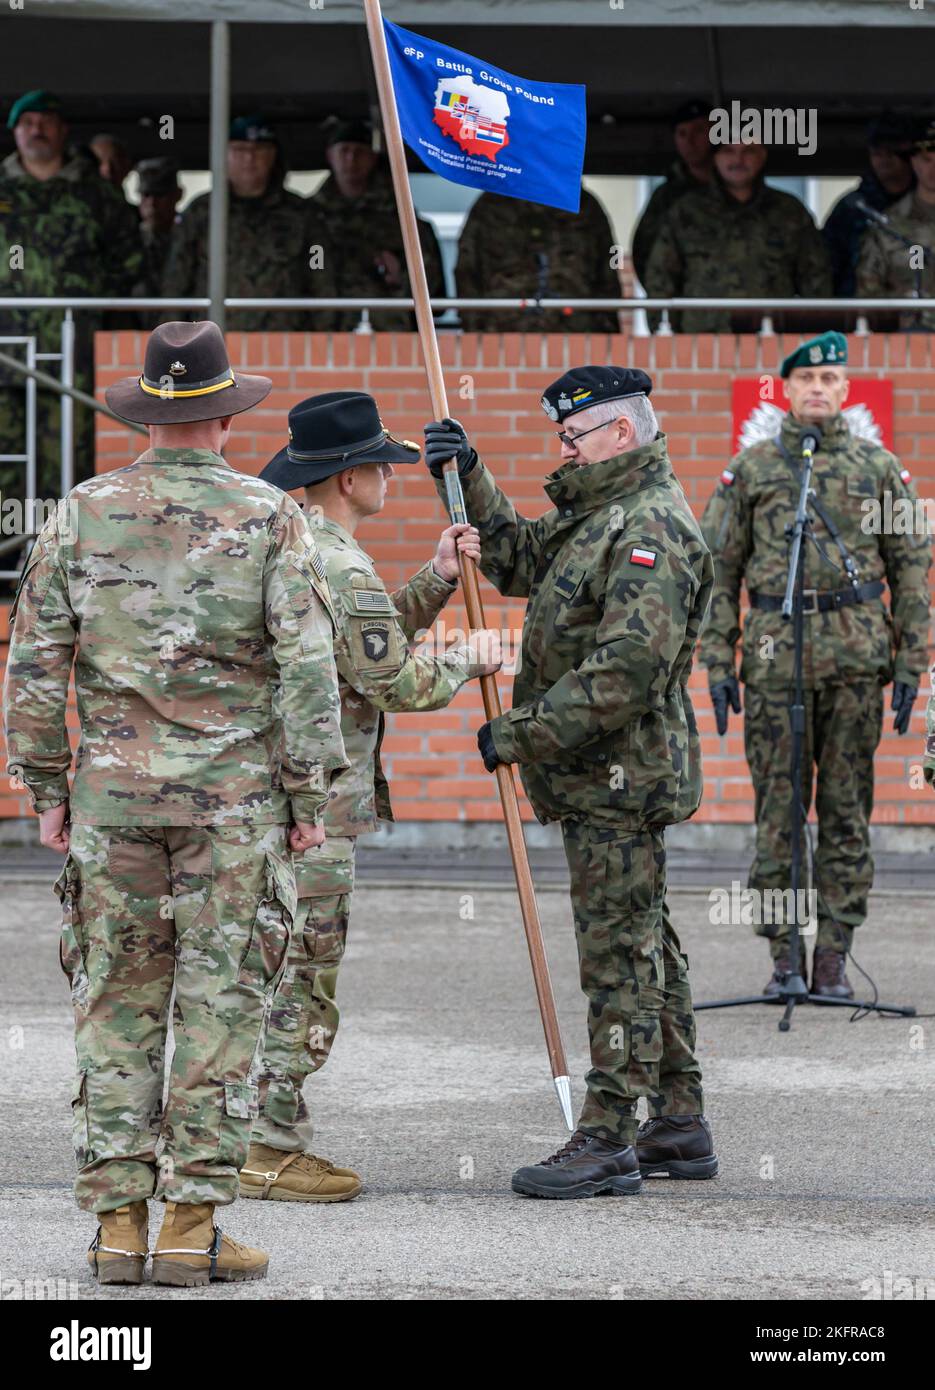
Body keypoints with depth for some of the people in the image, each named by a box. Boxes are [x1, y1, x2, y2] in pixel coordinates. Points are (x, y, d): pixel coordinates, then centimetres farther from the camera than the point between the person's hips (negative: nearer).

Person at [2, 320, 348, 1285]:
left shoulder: (83, 513, 3)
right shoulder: (268, 517, -3)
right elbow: (306, 665, -6)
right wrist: (308, 792, 0)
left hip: (110, 796, 2)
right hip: (234, 797, -2)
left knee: (115, 1009, 8)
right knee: (220, 1008, 2)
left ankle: (117, 1223, 7)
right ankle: (191, 1224, 1)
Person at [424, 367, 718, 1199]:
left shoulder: (652, 529, -18)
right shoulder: (601, 512, 15)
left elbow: (627, 669, -26)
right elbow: (520, 560, 28)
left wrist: (522, 734, -20)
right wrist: (467, 479, 15)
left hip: (619, 778, -11)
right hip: (607, 778, 11)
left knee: (620, 952, -7)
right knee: (646, 948, 14)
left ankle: (607, 1140, -5)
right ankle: (679, 1126, 21)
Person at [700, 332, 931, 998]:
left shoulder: (880, 467, 9)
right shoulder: (750, 469, 9)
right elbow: (720, 569, 9)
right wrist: (718, 663, 1)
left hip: (856, 655, 0)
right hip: (774, 654, 0)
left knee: (847, 806, 2)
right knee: (777, 806, 0)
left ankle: (834, 956, 7)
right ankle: (784, 955, 6)